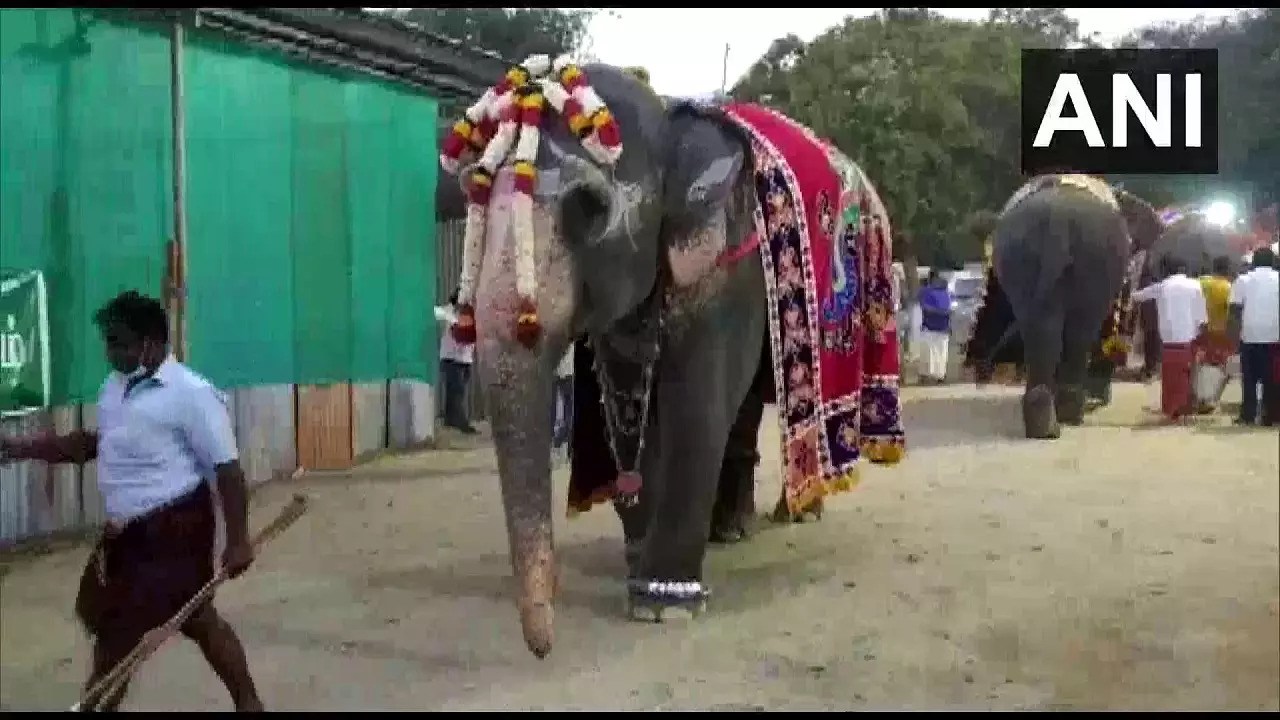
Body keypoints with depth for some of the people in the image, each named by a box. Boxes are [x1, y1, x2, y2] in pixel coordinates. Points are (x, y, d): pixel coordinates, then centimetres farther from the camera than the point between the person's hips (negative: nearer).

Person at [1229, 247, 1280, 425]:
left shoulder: (1243, 280, 2)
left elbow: (1235, 309, -4)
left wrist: (1239, 328, 7)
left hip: (1250, 336, 0)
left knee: (1249, 377, 6)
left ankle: (1248, 415, 5)